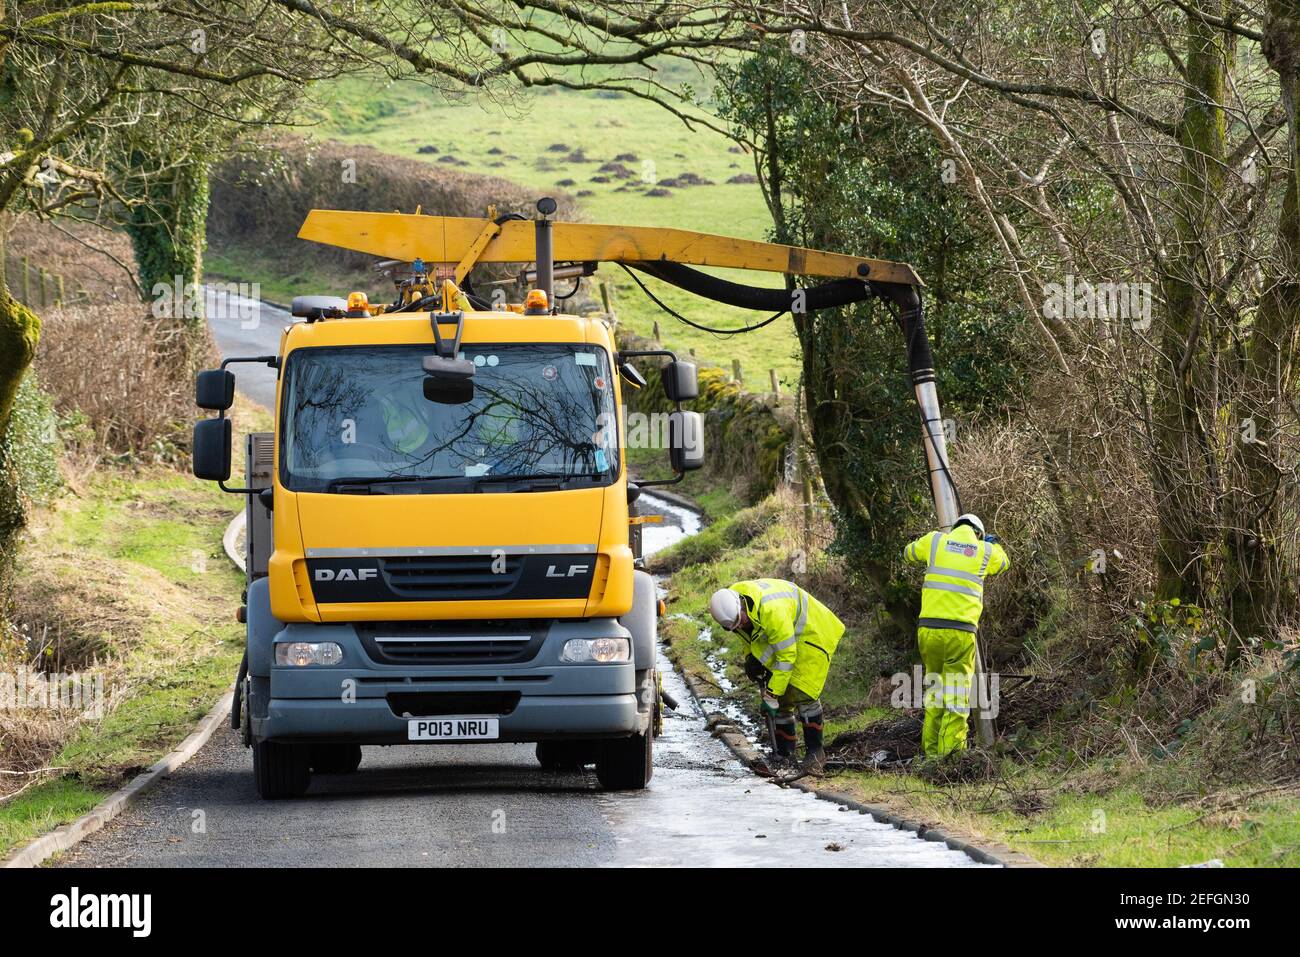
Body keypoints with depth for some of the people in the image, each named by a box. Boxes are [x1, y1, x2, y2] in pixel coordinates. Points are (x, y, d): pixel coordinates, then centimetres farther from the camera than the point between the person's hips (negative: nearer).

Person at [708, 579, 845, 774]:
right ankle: (785, 756, 8)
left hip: (812, 632, -8)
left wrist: (772, 695, -29)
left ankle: (815, 752, -9)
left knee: (802, 694, -18)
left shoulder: (772, 611, -40)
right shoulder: (729, 604, -14)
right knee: (782, 700, 1)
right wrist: (750, 657, -3)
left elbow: (786, 656, -33)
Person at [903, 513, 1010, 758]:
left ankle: (930, 747, 17)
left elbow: (909, 553, 29)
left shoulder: (935, 541, 9)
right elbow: (1004, 563, 33)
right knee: (956, 693, 1)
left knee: (934, 686, 16)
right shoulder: (986, 551, 10)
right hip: (960, 632, -2)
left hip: (929, 628, 2)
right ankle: (950, 748, -6)